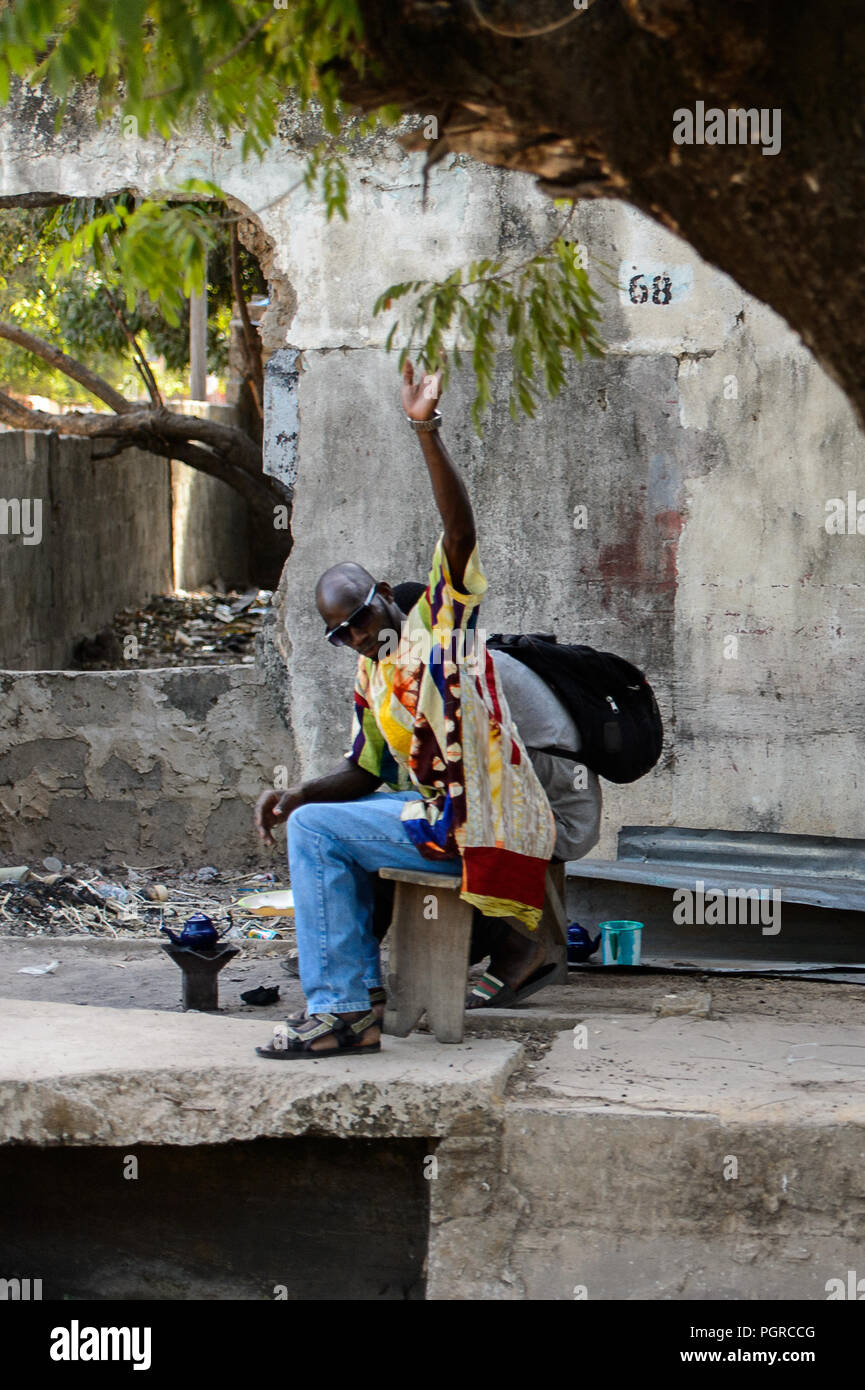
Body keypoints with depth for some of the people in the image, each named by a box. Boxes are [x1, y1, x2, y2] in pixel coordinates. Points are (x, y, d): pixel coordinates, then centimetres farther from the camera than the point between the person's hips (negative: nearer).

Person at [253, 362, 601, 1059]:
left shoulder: (440, 622, -5)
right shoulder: (371, 677, 17)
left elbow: (461, 530, -22)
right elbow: (365, 774, 21)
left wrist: (427, 432, -32)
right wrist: (304, 790, 2)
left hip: (476, 823, -10)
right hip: (434, 812, 10)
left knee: (317, 832, -15)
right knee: (319, 817, 26)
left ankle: (341, 1009, -16)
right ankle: (361, 988, 23)